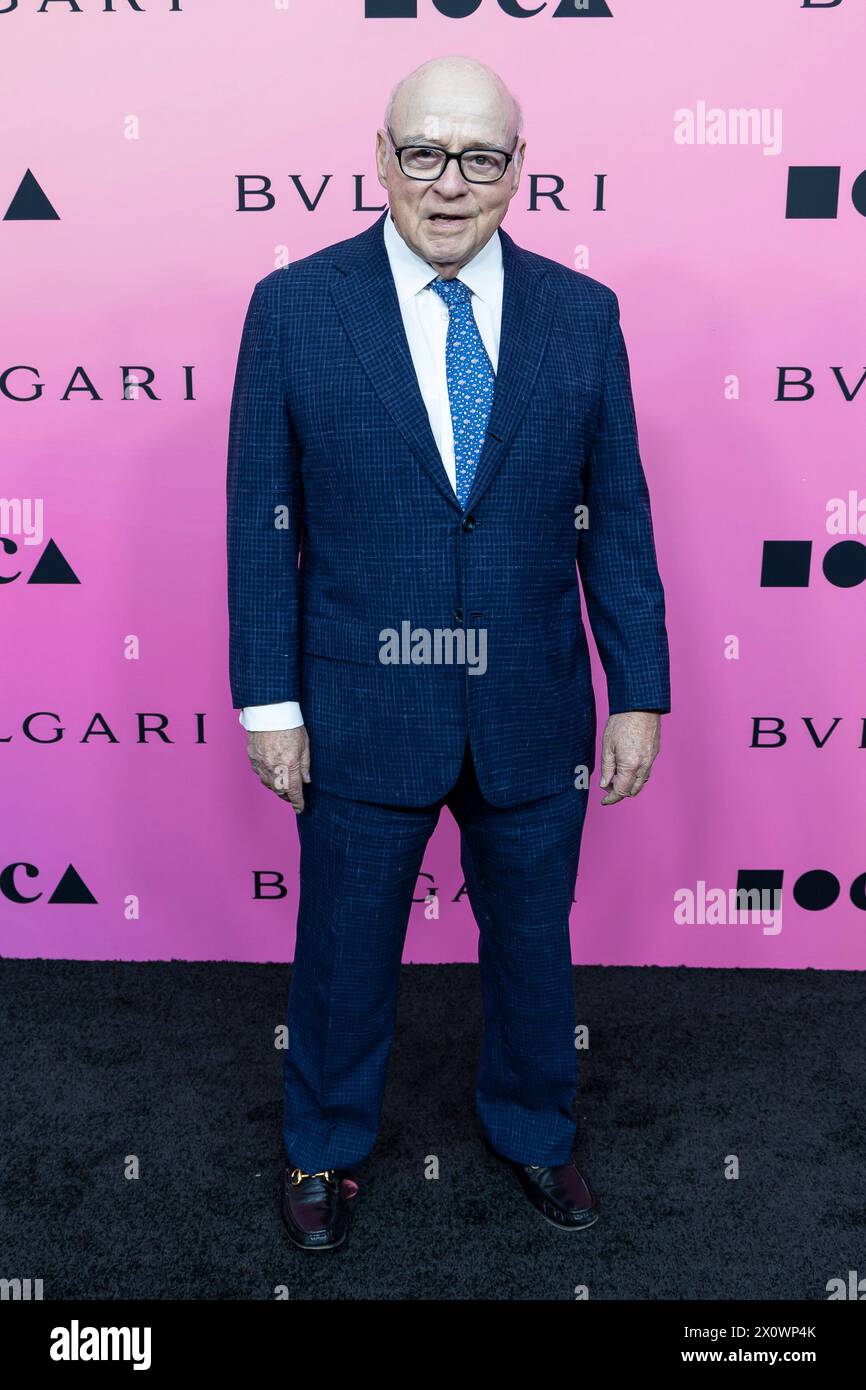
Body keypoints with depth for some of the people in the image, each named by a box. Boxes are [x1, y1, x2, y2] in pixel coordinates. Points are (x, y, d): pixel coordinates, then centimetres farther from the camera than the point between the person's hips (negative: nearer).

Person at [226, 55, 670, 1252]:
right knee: (344, 950, 16)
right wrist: (269, 702, -6)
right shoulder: (295, 308, -5)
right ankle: (326, 1143, 44)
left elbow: (616, 515, 2)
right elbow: (261, 522, -4)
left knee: (533, 942, 19)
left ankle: (533, 1129, 47)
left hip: (534, 716, 2)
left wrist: (639, 691, 0)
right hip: (361, 714, -1)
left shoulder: (581, 314, 0)